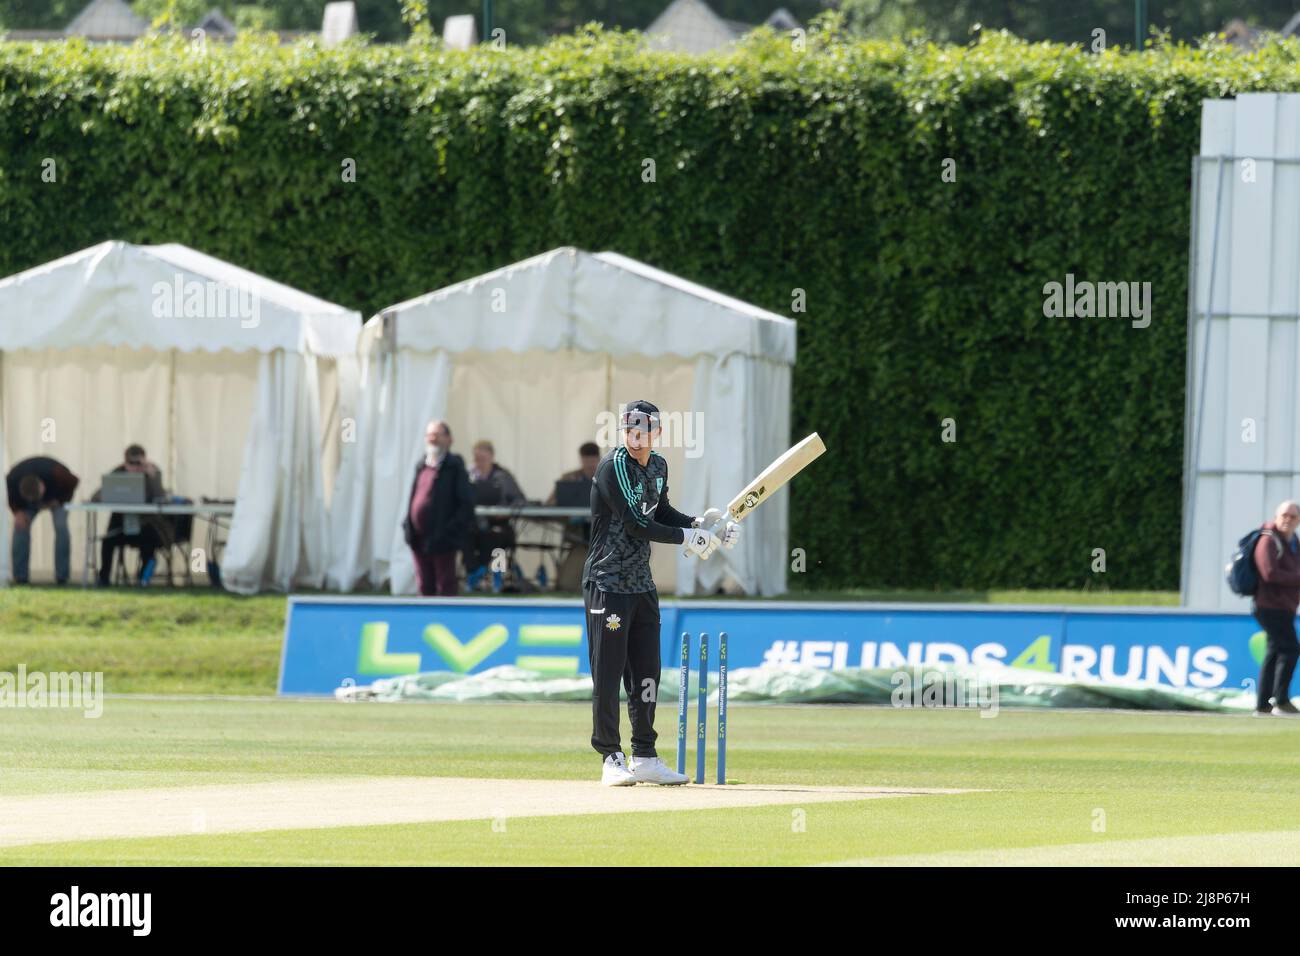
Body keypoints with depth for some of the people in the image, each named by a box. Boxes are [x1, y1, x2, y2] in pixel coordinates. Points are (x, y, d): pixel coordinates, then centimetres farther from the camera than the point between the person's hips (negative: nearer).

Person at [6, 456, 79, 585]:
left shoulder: (55, 474, -41)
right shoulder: (12, 480, -35)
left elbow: (74, 482, -20)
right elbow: (10, 497, -11)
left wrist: (60, 500, -24)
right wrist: (17, 511, -27)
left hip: (56, 496, -2)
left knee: (61, 526, -23)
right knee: (20, 526, -18)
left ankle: (62, 577, -19)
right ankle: (20, 577, -12)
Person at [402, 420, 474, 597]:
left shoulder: (454, 467, -6)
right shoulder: (421, 466, 13)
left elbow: (466, 504, -10)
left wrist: (452, 530, -18)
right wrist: (407, 525, 6)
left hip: (441, 540, -6)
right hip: (419, 539, 6)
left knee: (445, 588, 1)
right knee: (425, 587, 12)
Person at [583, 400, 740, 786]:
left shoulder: (658, 467, 10)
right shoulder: (613, 466, -15)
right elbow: (634, 523, -20)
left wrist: (700, 523, 6)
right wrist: (685, 537, -17)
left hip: (642, 585, 8)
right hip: (607, 583, -8)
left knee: (646, 671, 9)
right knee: (608, 673, -5)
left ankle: (645, 758, 16)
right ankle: (611, 758, -1)